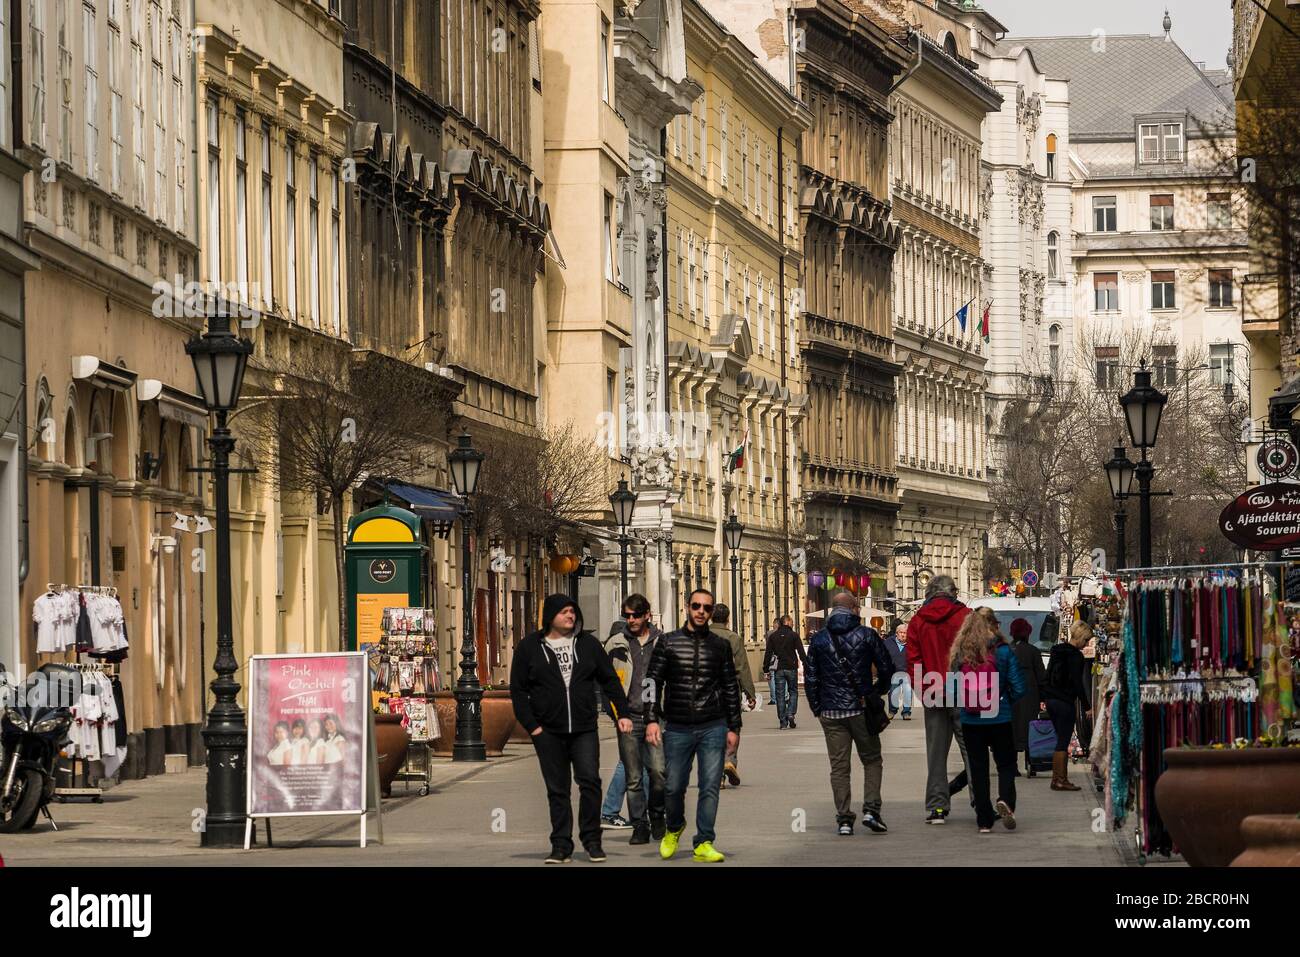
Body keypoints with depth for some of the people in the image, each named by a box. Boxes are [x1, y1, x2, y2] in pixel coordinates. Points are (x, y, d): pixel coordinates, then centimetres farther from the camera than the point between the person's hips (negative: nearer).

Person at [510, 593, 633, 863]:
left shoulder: (588, 643, 8)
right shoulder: (529, 647, 3)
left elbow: (610, 680, 12)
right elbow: (518, 690, 3)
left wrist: (622, 713, 4)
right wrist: (531, 725, -5)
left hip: (584, 729, 1)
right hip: (548, 732, -1)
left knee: (590, 780, -11)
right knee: (557, 790, 4)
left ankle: (592, 841, 0)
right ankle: (561, 845, 8)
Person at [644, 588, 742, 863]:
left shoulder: (720, 646, 8)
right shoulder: (668, 643, 4)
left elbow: (731, 688, 12)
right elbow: (653, 681, 1)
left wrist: (733, 727, 8)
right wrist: (652, 719, -10)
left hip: (713, 727, 1)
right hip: (677, 728, -1)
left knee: (710, 787, -4)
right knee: (674, 787, 3)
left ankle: (704, 843, 2)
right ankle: (674, 828, 31)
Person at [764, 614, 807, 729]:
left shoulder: (772, 636, 5)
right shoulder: (793, 636, -3)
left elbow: (768, 653, 4)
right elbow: (801, 652, -5)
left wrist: (766, 668, 7)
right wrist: (806, 665, 0)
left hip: (778, 669, 2)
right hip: (791, 668, -2)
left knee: (780, 695, 4)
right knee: (793, 691, 12)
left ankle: (783, 721, 2)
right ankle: (791, 713, -9)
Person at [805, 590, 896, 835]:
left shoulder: (819, 639, 3)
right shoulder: (867, 635, -3)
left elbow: (810, 677, 3)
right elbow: (887, 669, 1)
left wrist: (816, 707, 12)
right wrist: (877, 692, 18)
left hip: (831, 712, 2)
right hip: (862, 709, -2)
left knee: (839, 766, 6)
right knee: (872, 760, 12)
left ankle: (844, 819, 3)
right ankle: (871, 810, -2)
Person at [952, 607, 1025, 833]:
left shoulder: (960, 652, -4)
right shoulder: (1003, 651, -8)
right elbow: (1018, 688, -7)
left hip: (970, 720, 1)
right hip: (999, 719, -1)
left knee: (977, 769, 10)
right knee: (1006, 764, 12)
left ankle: (985, 821, 9)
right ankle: (1005, 800, -16)